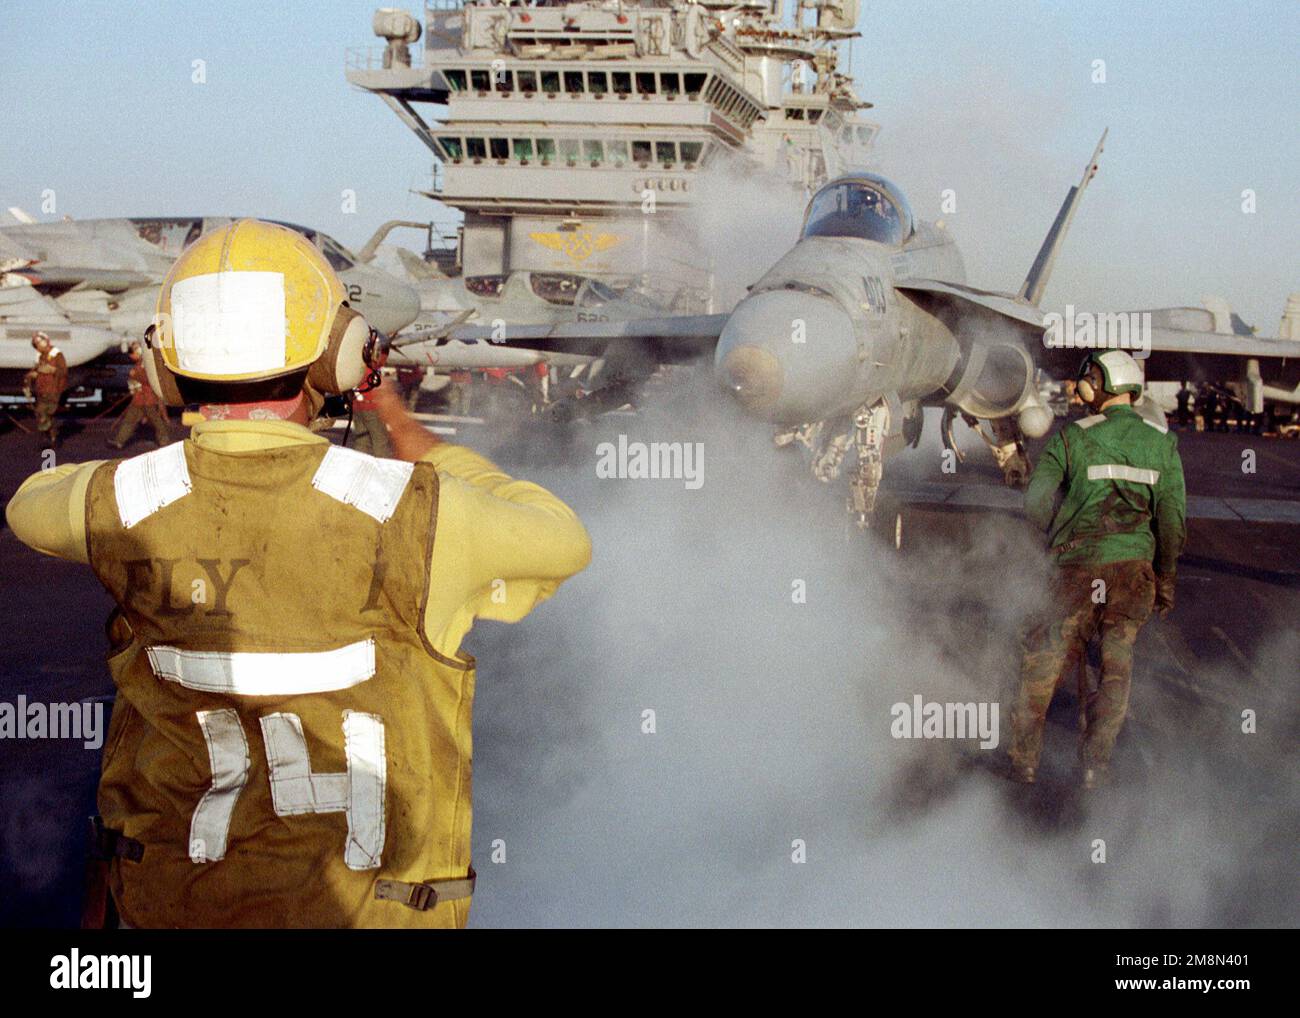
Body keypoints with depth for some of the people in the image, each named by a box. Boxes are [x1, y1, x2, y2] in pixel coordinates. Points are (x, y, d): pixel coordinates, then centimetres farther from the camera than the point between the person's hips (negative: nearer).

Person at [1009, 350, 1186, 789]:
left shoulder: (1071, 437, -1)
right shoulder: (1162, 441, 7)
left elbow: (1036, 504, -4)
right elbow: (1173, 517, 5)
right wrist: (1165, 578, 14)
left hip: (1080, 566, -2)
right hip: (1136, 567, 2)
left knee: (1044, 661, 8)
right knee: (1117, 664, 13)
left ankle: (1022, 760, 12)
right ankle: (1096, 760, 11)